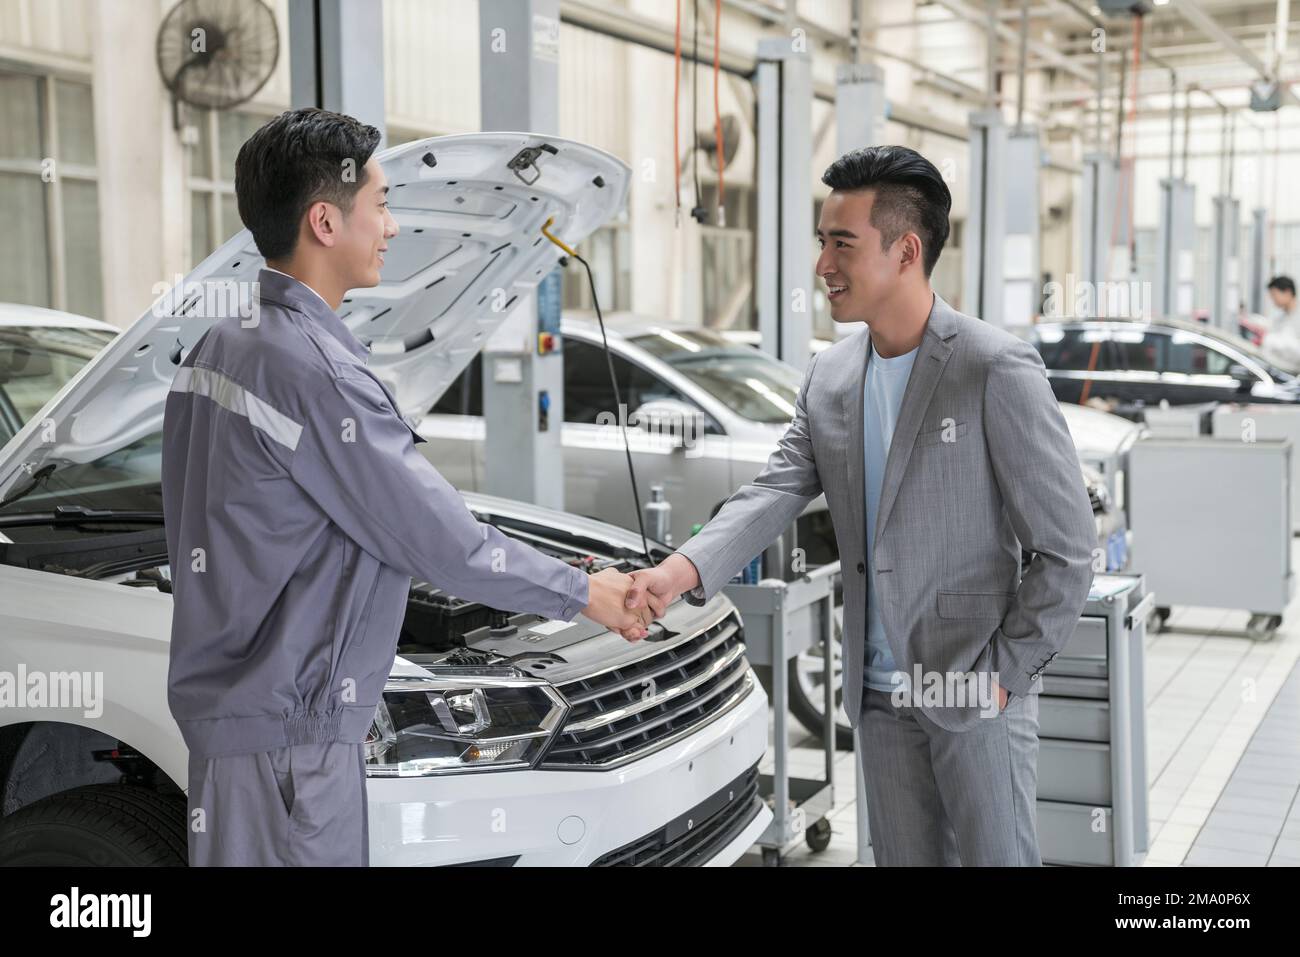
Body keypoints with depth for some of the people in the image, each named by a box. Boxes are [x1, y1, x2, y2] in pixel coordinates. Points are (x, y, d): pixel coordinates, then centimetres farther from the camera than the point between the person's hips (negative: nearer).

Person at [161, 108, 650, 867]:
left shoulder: (218, 349, 7)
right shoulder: (318, 374, -22)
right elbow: (446, 543, -17)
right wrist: (584, 593, -3)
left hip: (227, 699, 10)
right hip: (287, 728, -9)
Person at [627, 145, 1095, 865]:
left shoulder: (998, 372, -15)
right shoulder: (828, 378, 5)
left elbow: (1067, 549, -13)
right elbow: (776, 492, -3)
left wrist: (1006, 672, -12)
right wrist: (682, 570, -21)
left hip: (976, 693, -6)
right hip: (880, 694, 6)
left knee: (996, 857, 6)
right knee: (904, 857, 17)